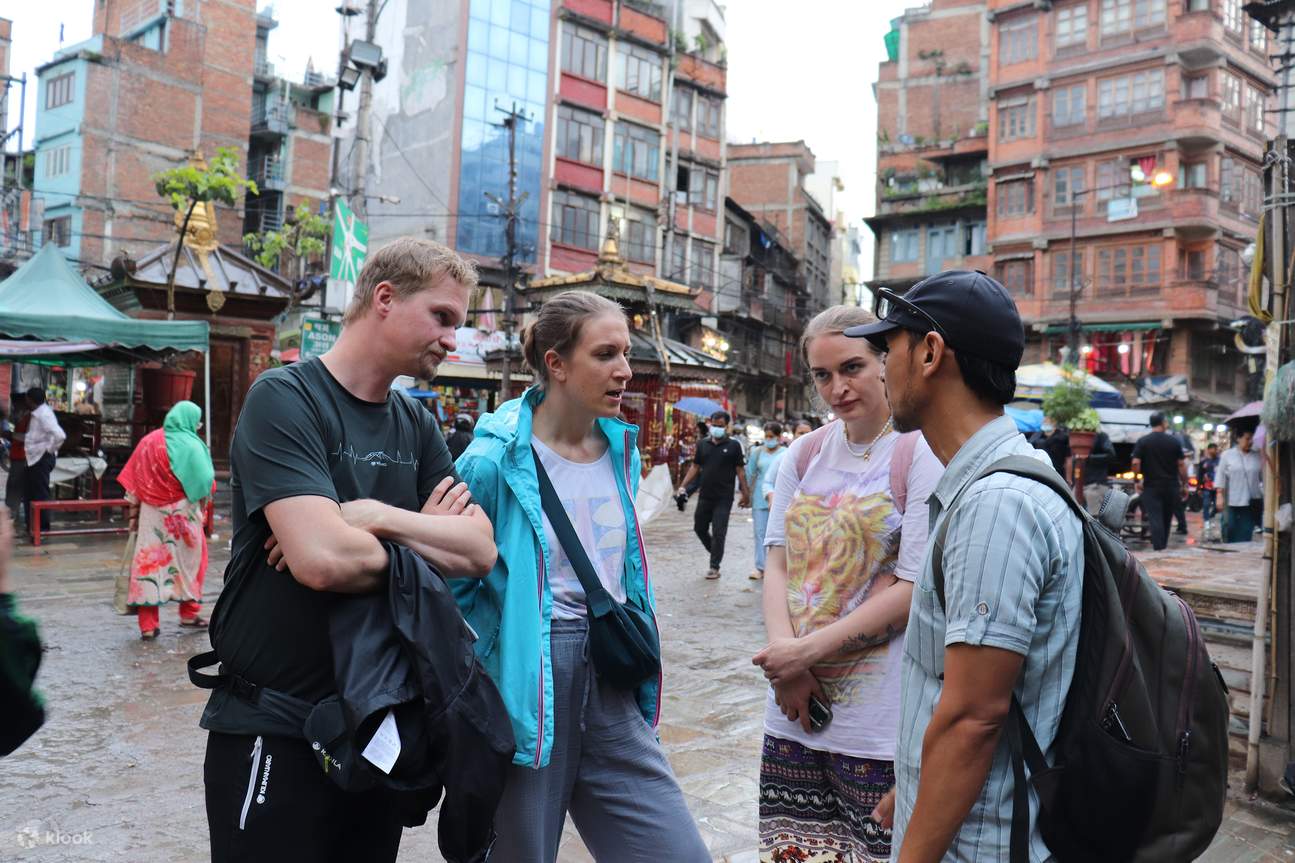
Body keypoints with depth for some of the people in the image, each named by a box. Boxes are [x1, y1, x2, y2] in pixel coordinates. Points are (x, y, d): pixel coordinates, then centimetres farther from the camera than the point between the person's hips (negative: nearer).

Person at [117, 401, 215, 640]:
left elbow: (133, 482, 6)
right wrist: (203, 510, 2)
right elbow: (203, 483, -14)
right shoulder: (191, 446, -10)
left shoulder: (148, 441, 4)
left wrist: (134, 513, 13)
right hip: (182, 514, -4)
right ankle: (189, 613, 25)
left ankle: (147, 625, 5)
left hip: (151, 514, 4)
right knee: (189, 562, 14)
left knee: (148, 562, 6)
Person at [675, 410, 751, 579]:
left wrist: (745, 494, -3)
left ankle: (714, 567, 8)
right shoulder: (702, 444, 7)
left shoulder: (733, 446, -3)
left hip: (723, 498, -4)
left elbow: (740, 471, -1)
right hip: (704, 496, 4)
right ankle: (716, 553, 34)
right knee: (699, 528, 12)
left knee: (718, 533, -3)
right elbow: (695, 467, 11)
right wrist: (683, 486, 4)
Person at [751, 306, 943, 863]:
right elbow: (777, 564, 7)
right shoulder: (804, 454, 9)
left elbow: (913, 590, -13)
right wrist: (783, 655, -9)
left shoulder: (921, 455, -9)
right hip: (793, 706, 5)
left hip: (877, 717, -5)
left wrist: (808, 650, -15)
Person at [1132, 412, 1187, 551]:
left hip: (1151, 486, -2)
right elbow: (1181, 465, 1)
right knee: (1166, 519, 15)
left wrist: (1137, 481, 2)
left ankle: (1159, 550, -11)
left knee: (1155, 520, -4)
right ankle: (1163, 546, 25)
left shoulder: (1142, 441, -4)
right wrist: (1184, 484, 8)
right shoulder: (1174, 441, 1)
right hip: (1171, 486, 2)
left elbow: (1136, 463, -11)